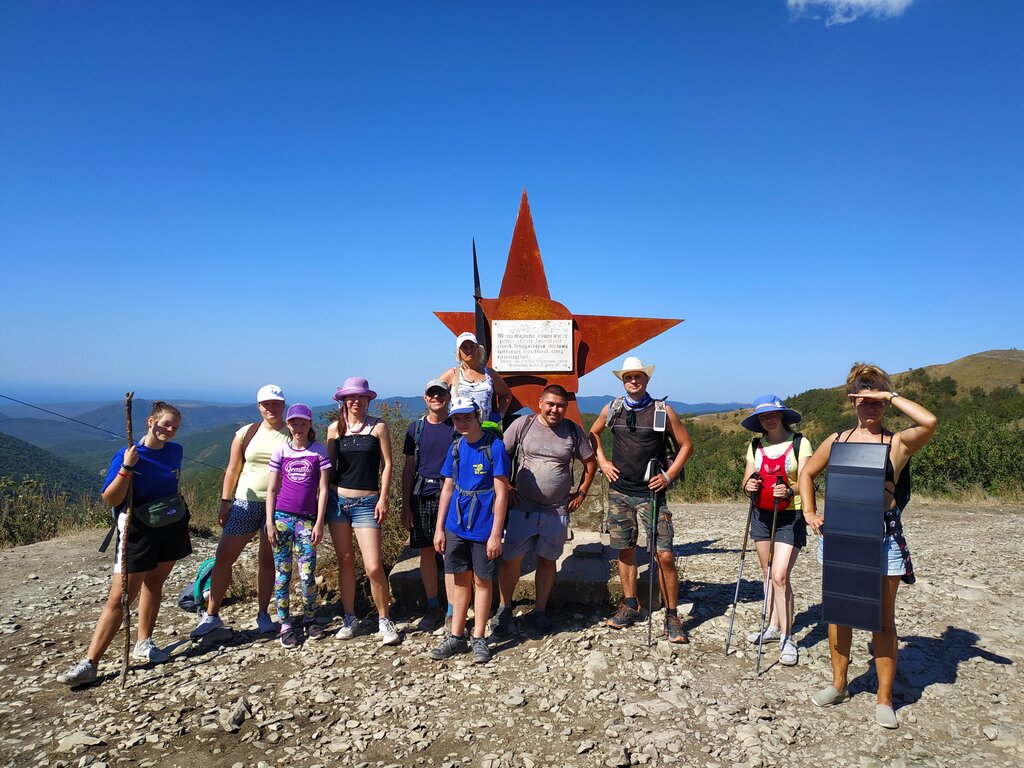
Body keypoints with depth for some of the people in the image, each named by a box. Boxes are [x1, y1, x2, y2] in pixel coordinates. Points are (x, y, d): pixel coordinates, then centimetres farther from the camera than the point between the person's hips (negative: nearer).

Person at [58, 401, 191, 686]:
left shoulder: (175, 451, 1)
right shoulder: (127, 456, -15)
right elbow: (110, 499, -18)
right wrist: (127, 468, -29)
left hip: (173, 528, 5)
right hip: (138, 532, -5)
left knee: (154, 583, 13)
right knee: (119, 598, -6)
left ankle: (144, 644, 26)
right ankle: (89, 664, 0)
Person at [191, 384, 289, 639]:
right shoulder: (246, 433, 4)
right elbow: (233, 470, 5)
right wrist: (225, 502, 1)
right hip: (245, 503, 2)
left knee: (268, 561, 7)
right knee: (222, 557, 1)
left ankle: (263, 615, 20)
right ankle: (211, 615, 14)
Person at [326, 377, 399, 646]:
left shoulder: (378, 427, -1)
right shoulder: (334, 428, 6)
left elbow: (387, 464, -1)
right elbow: (328, 465, 12)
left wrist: (383, 498, -7)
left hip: (367, 502, -3)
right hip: (338, 500, 3)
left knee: (373, 567, -8)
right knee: (345, 561, 11)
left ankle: (384, 621, 9)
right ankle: (349, 618, 25)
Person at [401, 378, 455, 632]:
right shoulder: (416, 428, 9)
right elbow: (408, 469, 10)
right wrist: (405, 505, 6)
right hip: (421, 496, 3)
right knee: (426, 552, 9)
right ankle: (433, 608, 23)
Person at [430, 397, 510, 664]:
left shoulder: (494, 446, -12)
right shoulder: (456, 447, 4)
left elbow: (501, 493, -13)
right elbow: (447, 488, 10)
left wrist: (495, 534, -15)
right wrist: (439, 527, 7)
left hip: (483, 528, -4)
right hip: (456, 527, 5)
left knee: (482, 581, 8)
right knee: (460, 580, 13)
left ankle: (479, 639, 21)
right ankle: (456, 637, 24)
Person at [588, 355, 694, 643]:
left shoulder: (663, 411, -4)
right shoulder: (612, 409, 4)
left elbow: (686, 444, 2)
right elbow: (593, 433, 21)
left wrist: (669, 475, -5)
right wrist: (602, 462, 8)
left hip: (651, 493, -3)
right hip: (619, 492, 3)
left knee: (665, 555, -7)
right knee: (625, 550, 11)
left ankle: (671, 615, 8)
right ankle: (630, 605, 27)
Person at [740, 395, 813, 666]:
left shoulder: (800, 443, -7)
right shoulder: (755, 446, 6)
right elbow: (746, 480, 7)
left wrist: (789, 491, -33)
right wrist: (748, 486, -16)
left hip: (790, 517, -5)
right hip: (761, 514, 5)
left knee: (780, 575, -12)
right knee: (767, 573, 12)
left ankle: (787, 637, 0)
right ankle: (773, 626, 27)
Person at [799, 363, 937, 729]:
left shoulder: (897, 443, -2)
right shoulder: (837, 440, 7)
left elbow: (929, 421, -23)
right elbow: (806, 474, 16)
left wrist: (891, 396, -13)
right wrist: (810, 512, 5)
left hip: (883, 536, -3)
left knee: (883, 618, 5)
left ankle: (884, 699, 18)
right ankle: (838, 684, 27)